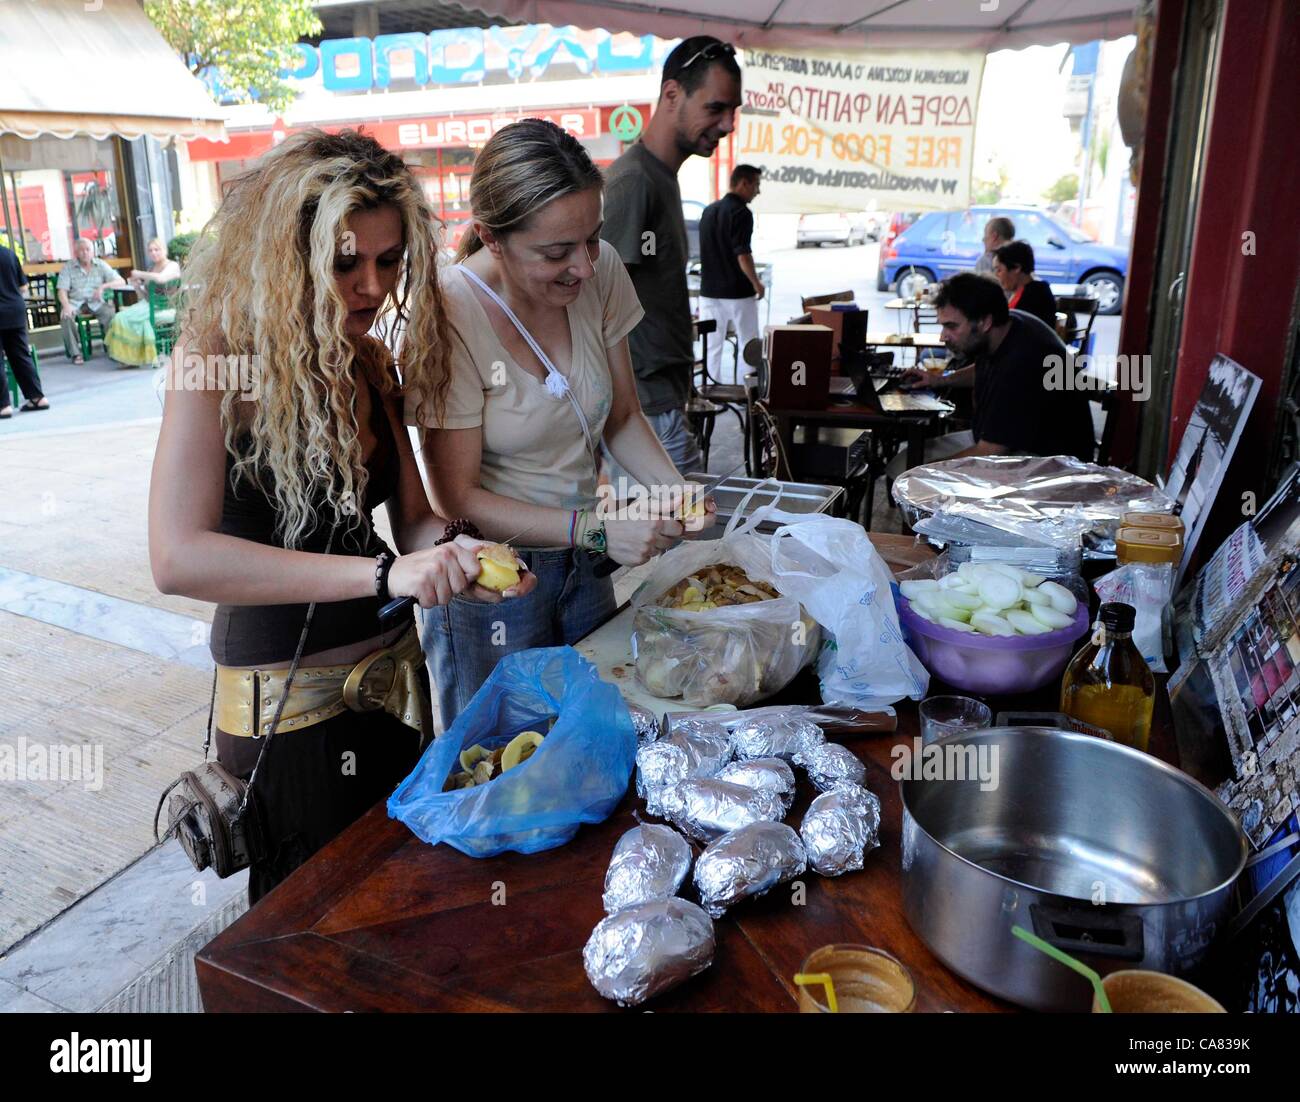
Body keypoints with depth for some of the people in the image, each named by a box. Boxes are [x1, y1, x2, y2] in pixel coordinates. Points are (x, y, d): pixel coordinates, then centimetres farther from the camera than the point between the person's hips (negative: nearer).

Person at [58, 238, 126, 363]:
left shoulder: (101, 265, 5)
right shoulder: (68, 267, 3)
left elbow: (121, 282, -2)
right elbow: (62, 291, -4)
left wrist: (103, 286, -19)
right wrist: (66, 305, -25)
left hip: (96, 302, 0)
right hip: (75, 302, 0)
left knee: (110, 312, -32)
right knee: (66, 316, -32)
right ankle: (75, 353, -23)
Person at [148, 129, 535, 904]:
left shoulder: (372, 361, 3)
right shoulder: (221, 354, -17)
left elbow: (412, 515, 4)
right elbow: (178, 558, -28)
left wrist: (453, 549, -19)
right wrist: (385, 573, -35)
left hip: (395, 680, 6)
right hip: (290, 704, -6)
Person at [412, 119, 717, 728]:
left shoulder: (600, 271, -8)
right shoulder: (449, 317, -23)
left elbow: (622, 416, 4)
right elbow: (459, 498, -18)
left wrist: (674, 490, -15)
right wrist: (598, 529, -27)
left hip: (583, 561, 5)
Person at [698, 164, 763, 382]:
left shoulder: (709, 210, 10)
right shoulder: (741, 212, -13)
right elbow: (742, 255, -20)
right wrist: (756, 283, -6)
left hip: (709, 291, 6)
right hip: (738, 292, -6)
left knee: (711, 347, 8)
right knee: (749, 347, 4)